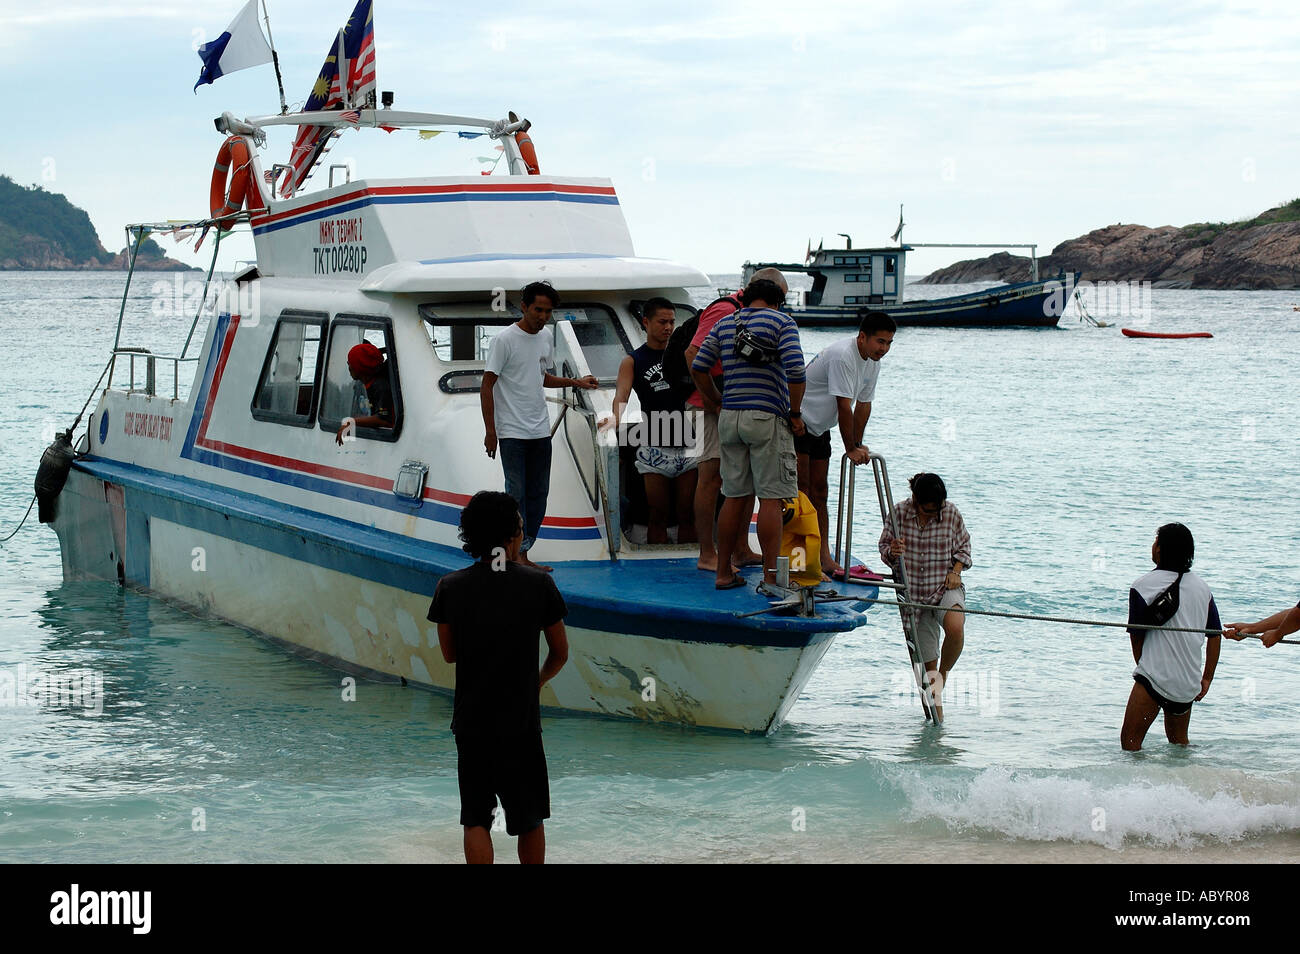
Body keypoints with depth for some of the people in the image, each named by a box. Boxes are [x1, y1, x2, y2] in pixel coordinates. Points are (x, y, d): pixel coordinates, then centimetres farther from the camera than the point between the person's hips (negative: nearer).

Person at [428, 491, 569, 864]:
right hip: (521, 721, -1)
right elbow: (560, 653, 3)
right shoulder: (538, 584, -8)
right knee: (530, 820, 15)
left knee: (476, 820, 8)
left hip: (471, 722, 1)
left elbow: (449, 654, 5)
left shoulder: (450, 588, -5)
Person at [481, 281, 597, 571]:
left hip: (541, 432, 7)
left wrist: (576, 382, 17)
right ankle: (518, 553, -9)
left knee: (538, 494, 6)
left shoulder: (544, 340, 13)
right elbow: (487, 386, -9)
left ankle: (522, 555, 12)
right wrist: (490, 431, -13)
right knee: (517, 493, -10)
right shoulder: (505, 339, -9)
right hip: (512, 433, -7)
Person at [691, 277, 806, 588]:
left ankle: (724, 572, 14)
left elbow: (698, 367, 9)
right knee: (771, 498, -3)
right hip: (767, 417, -5)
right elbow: (796, 370, -15)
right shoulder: (782, 321, -2)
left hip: (730, 417, 5)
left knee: (735, 496, 11)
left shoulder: (724, 323, 14)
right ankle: (770, 577, -4)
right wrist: (795, 413, -5)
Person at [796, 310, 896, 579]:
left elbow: (863, 405, 9)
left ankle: (824, 557, 10)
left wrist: (858, 445, 4)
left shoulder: (872, 363, 3)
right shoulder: (842, 356, -27)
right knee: (800, 490, -12)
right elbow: (844, 407, -26)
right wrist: (851, 449, -21)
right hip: (796, 422, -9)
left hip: (819, 429, 9)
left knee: (819, 491, 9)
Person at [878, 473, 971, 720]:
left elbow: (963, 546, 9)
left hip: (946, 587, -1)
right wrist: (893, 552, -20)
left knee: (955, 627, -33)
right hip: (913, 594, 1)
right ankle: (936, 708, 26)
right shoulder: (899, 513, -6)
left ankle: (943, 673, -5)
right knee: (927, 662, 6)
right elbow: (884, 547, 3)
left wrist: (956, 570, -7)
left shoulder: (952, 513, -5)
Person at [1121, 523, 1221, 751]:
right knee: (1179, 741, 23)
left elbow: (1136, 636, -1)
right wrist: (1207, 678, 18)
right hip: (1189, 684, 7)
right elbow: (1215, 635, 13)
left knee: (1130, 740, -8)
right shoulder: (1202, 587, 11)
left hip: (1156, 679, -7)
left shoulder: (1143, 586, -7)